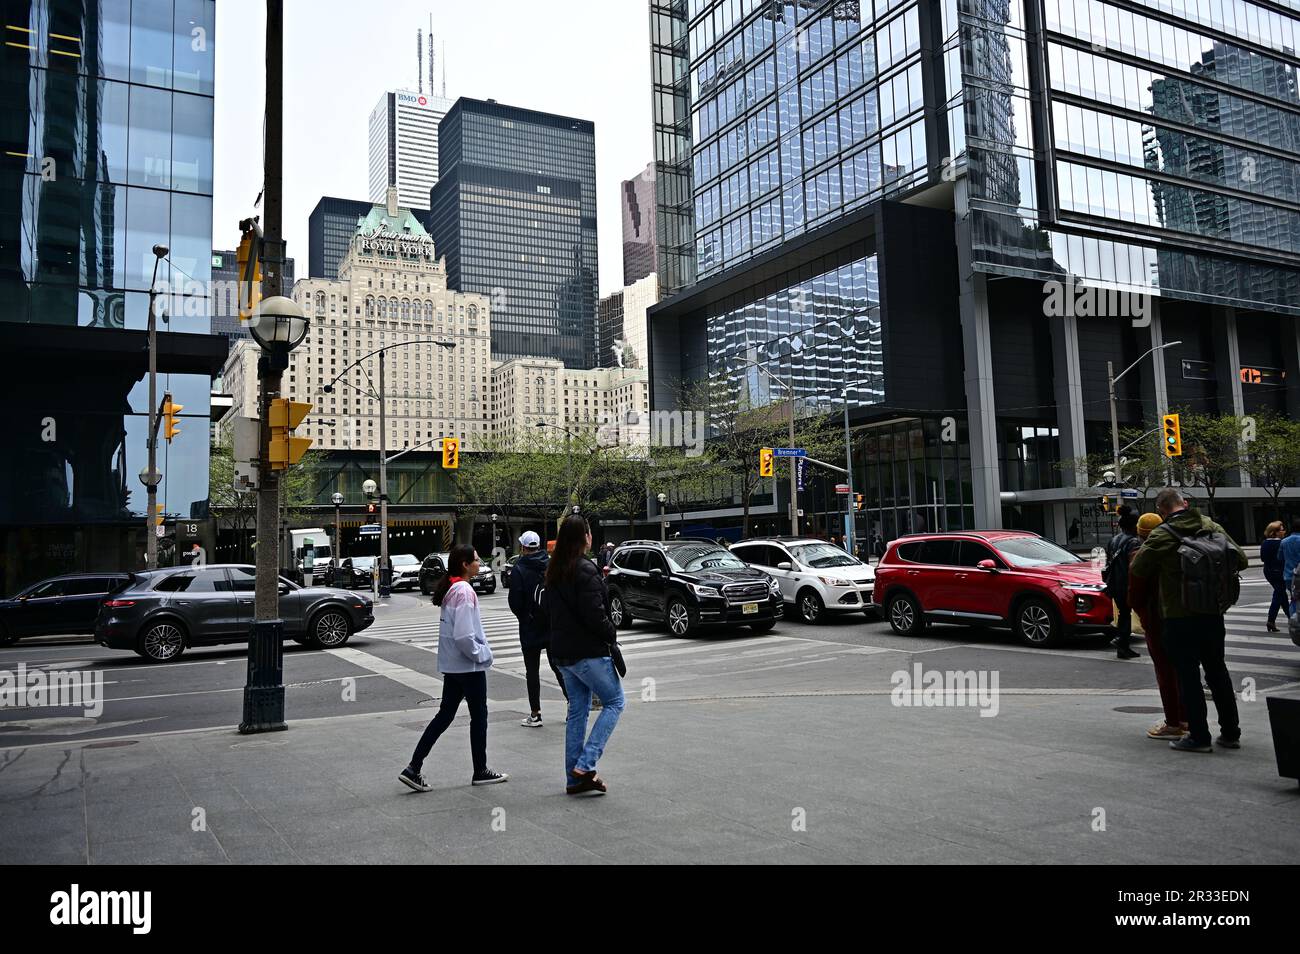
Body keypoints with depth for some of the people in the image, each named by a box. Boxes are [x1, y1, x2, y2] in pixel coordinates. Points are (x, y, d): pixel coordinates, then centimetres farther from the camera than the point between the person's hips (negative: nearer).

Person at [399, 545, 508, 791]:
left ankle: (414, 769, 8)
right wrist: (481, 654, -12)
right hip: (469, 665, -9)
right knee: (478, 716, 6)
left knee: (445, 715, 11)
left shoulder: (449, 589, 10)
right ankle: (480, 772, 19)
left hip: (451, 664, 9)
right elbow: (464, 635, -25)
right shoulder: (464, 591, -20)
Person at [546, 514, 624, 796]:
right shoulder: (585, 571, -18)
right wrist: (612, 635, -5)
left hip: (563, 651, 9)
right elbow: (595, 615, -21)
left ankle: (574, 778, 17)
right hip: (588, 651, -8)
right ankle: (585, 765, -5)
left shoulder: (554, 571, 9)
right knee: (615, 701, 4)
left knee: (577, 710, 14)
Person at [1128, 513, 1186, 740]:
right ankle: (1184, 718, 26)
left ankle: (1173, 724, 0)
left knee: (1164, 670, -3)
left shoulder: (1140, 557, -15)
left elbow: (1134, 596, -13)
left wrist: (1142, 613, 5)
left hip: (1156, 620, -7)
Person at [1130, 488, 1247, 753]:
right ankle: (1231, 733, 23)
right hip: (1212, 613, 6)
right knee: (1217, 671, 16)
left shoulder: (1162, 535, -12)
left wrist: (1157, 573, 11)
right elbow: (1240, 560, 5)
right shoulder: (1211, 527, 3)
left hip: (1180, 616, -5)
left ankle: (1199, 736, 4)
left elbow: (1137, 568, -9)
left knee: (1188, 675, 2)